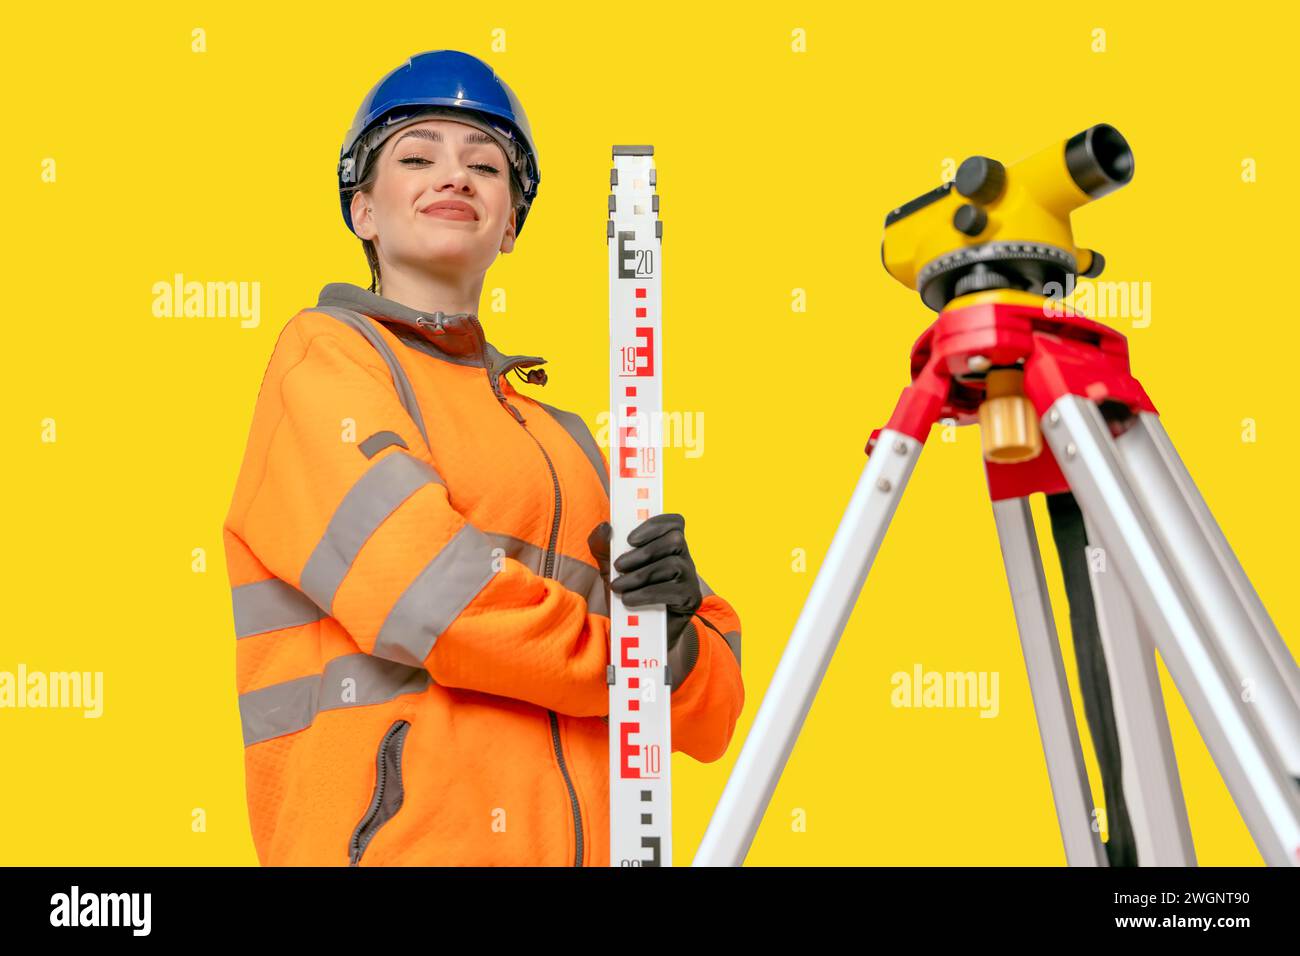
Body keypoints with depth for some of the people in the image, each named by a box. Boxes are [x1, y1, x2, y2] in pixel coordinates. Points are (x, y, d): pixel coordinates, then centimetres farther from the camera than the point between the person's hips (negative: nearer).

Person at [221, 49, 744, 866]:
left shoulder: (562, 435, 16)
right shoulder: (323, 356, 2)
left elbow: (710, 715, 12)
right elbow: (423, 589, -15)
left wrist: (675, 639, -9)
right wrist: (627, 650, -1)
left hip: (584, 841, 5)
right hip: (404, 841, -5)